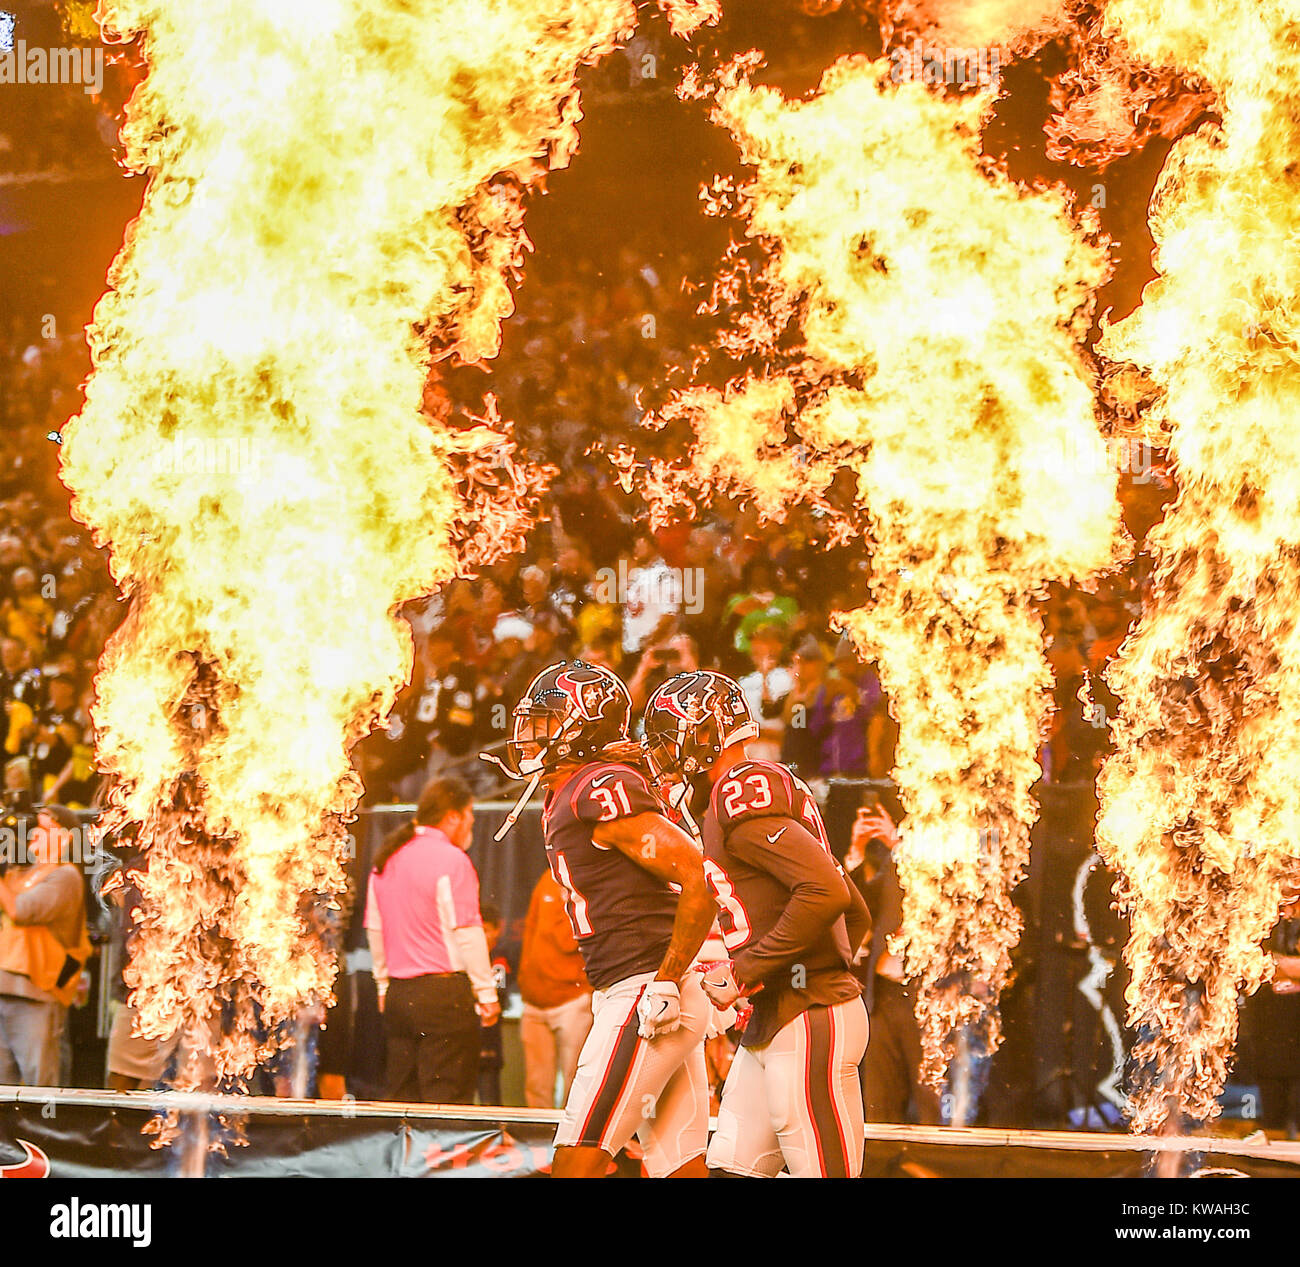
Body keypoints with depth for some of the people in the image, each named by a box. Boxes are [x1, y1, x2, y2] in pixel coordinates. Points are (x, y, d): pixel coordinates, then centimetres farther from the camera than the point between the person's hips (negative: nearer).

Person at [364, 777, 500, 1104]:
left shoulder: (387, 860, 12)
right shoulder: (451, 860, -10)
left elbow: (375, 930, 17)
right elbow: (467, 933, -12)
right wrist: (486, 992, -6)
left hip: (398, 992, 7)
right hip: (444, 993, -7)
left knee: (403, 1096, 9)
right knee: (448, 1098, -6)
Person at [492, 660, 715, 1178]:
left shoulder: (605, 791, -14)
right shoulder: (561, 804, 16)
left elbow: (700, 880, -19)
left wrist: (666, 983, -19)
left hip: (642, 997, -10)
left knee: (576, 1163, -10)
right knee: (679, 1168, 7)